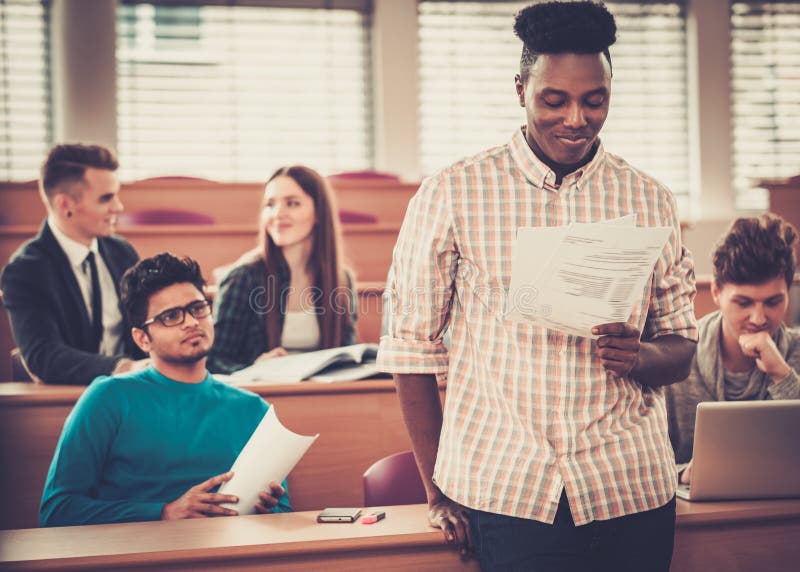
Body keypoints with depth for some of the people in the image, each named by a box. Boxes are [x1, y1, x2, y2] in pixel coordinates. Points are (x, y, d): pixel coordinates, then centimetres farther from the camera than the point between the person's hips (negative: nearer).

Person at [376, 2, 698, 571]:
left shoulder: (651, 201, 6)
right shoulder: (450, 194, -2)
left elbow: (682, 346, 11)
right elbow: (412, 346, -1)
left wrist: (642, 356, -13)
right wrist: (438, 493, -2)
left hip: (632, 490, 3)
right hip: (501, 491, -2)